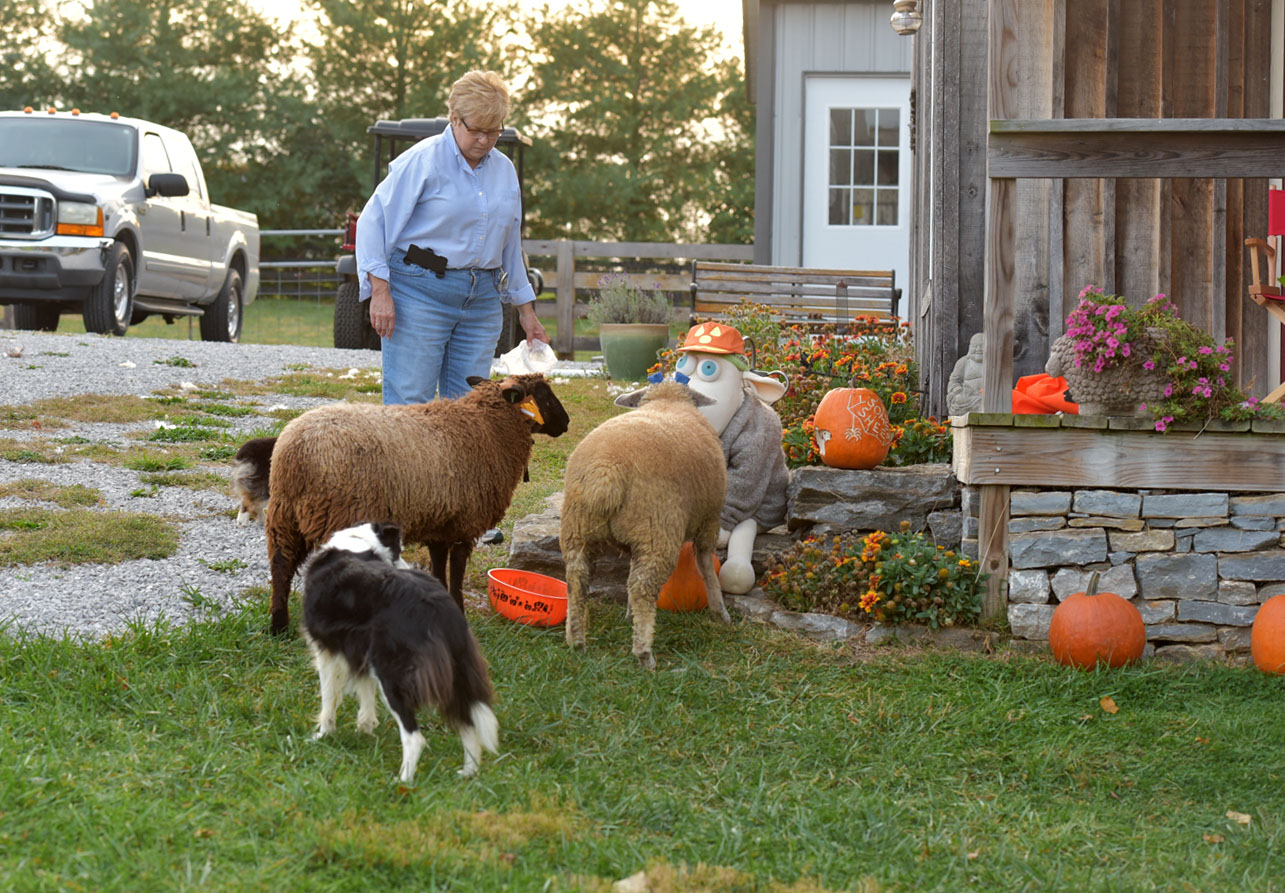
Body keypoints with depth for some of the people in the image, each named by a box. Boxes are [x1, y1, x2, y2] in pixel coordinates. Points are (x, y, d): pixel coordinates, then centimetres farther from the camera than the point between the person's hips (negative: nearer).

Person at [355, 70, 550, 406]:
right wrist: (380, 291, -15)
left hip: (481, 302, 6)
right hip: (420, 292, -6)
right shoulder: (424, 160, -5)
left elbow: (510, 247, 24)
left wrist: (525, 309, 23)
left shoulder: (504, 170, 14)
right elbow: (373, 222, -7)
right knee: (410, 403, -10)